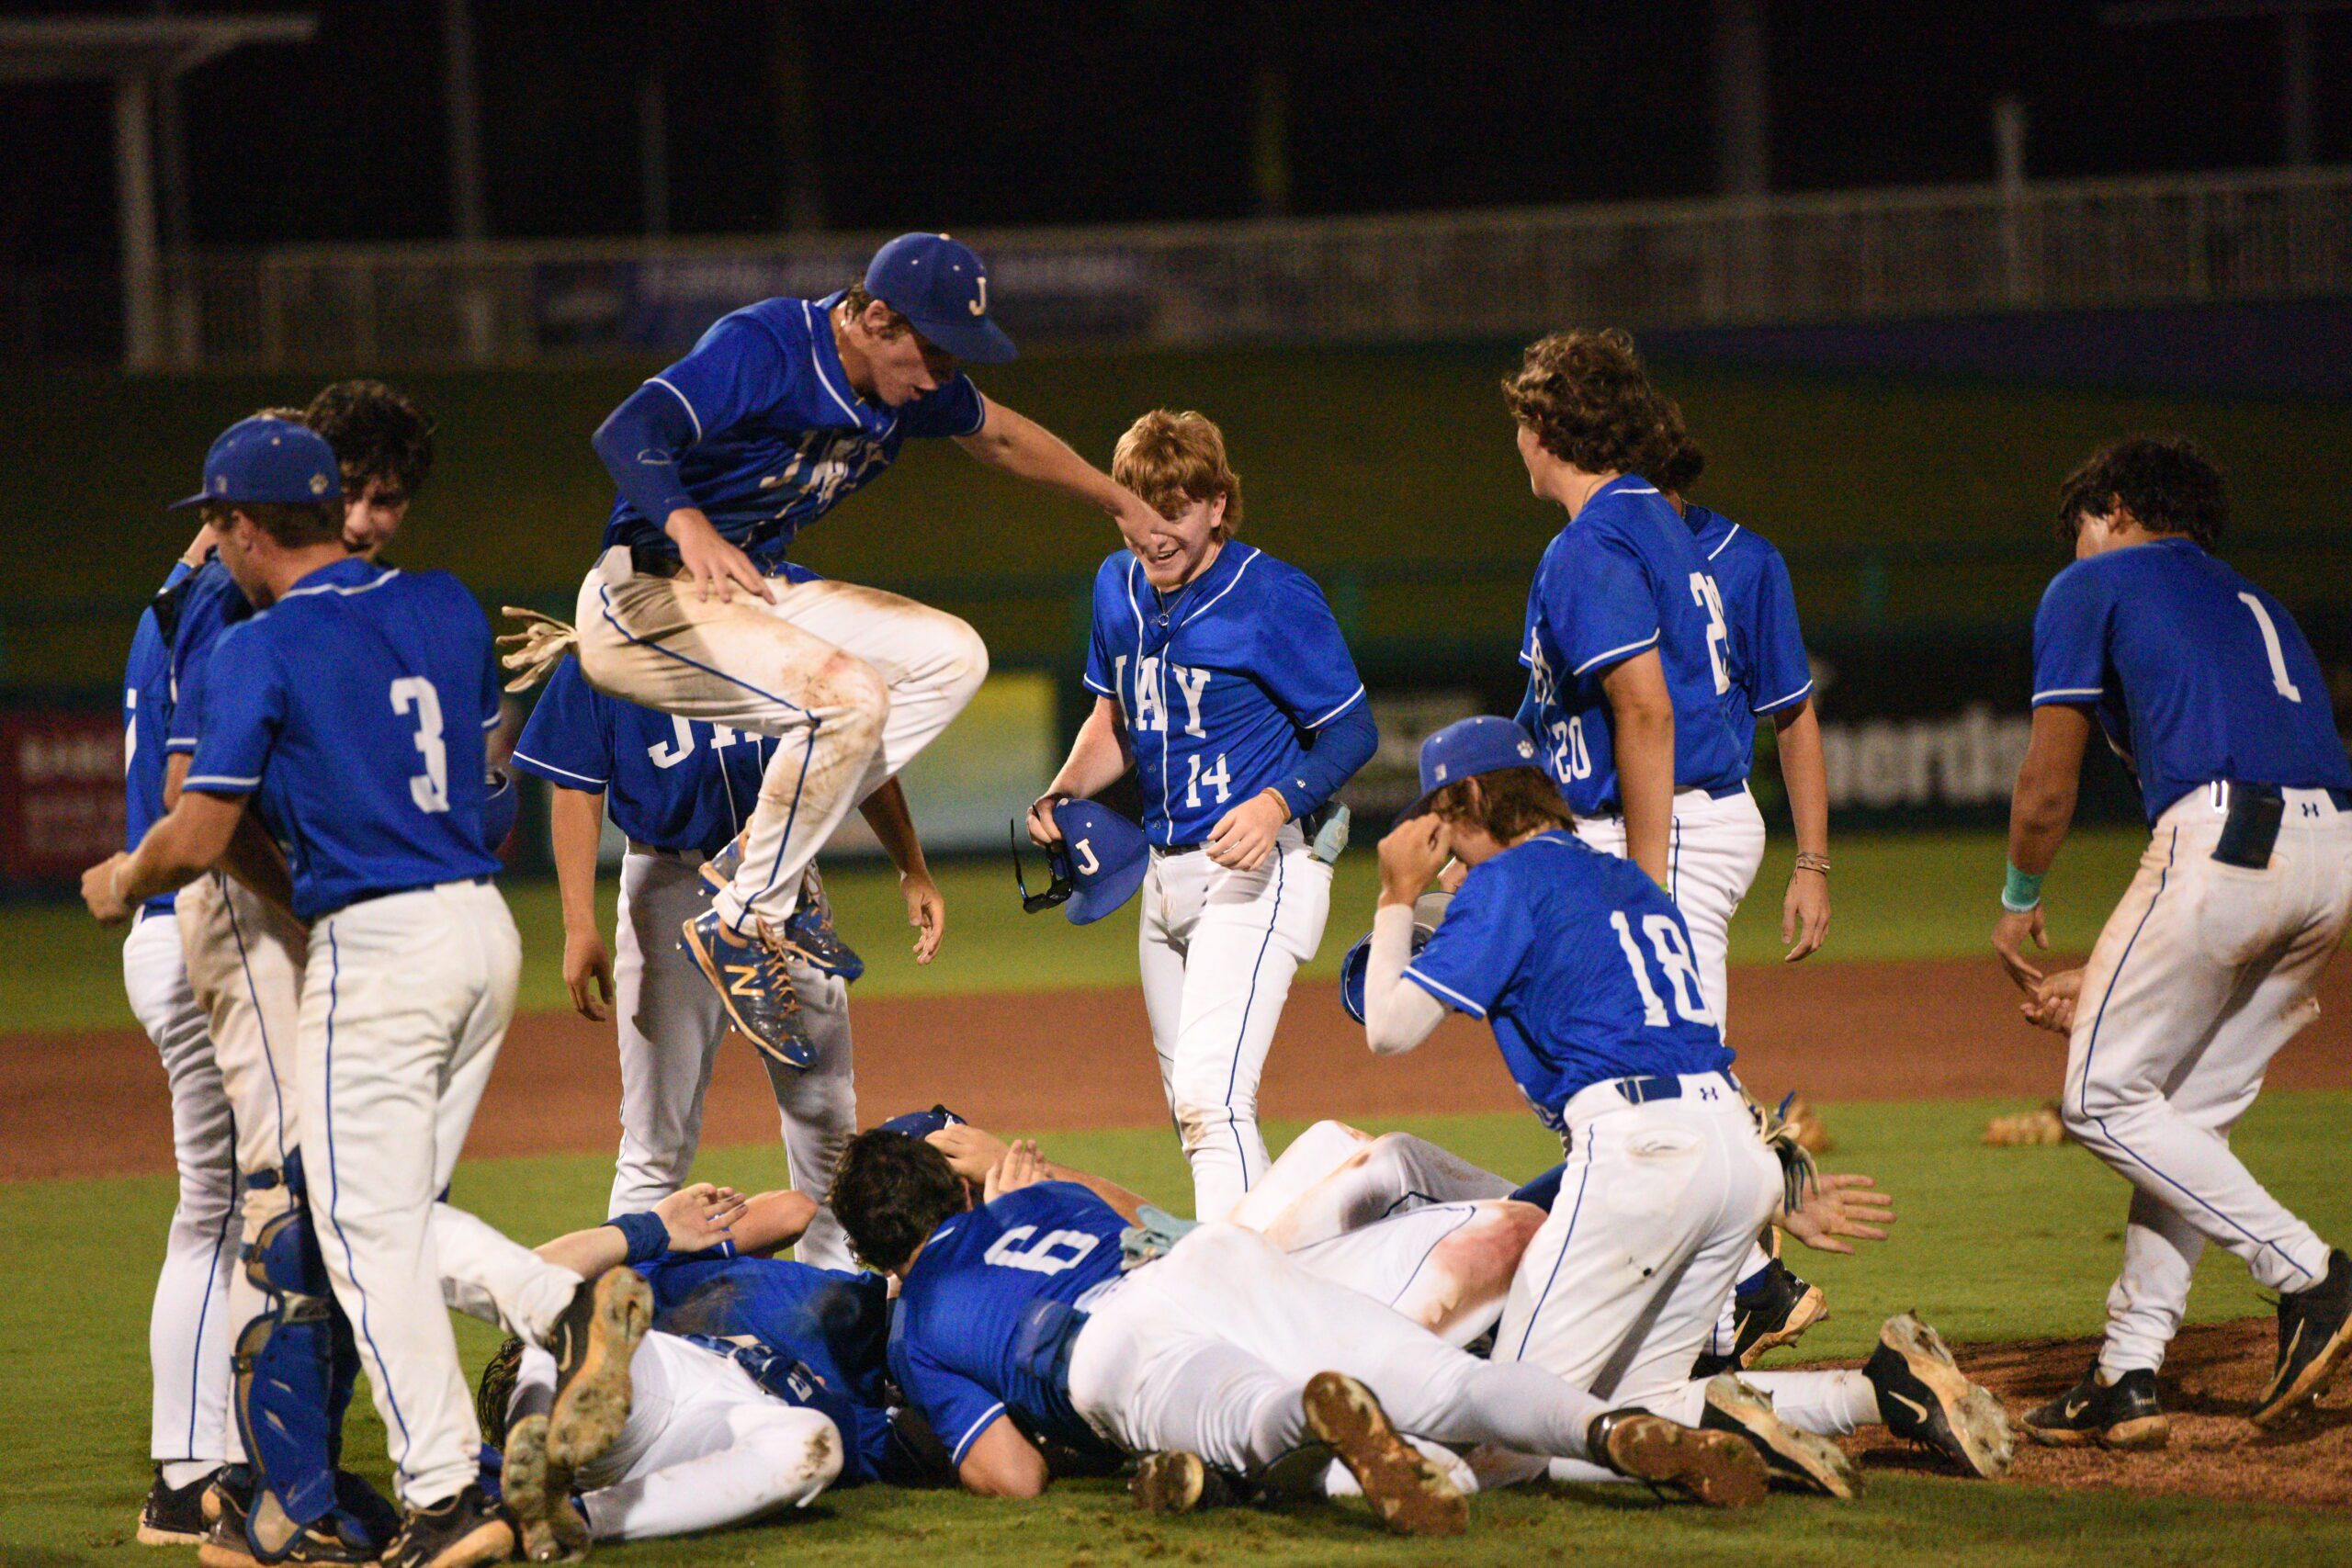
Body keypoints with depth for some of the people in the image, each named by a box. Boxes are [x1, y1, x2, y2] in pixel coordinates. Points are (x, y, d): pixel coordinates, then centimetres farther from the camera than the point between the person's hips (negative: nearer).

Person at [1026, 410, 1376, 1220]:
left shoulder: (1275, 597, -14)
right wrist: (1062, 794, 4)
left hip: (1258, 871, -9)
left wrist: (1277, 802, -26)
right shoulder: (1117, 587, 8)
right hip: (1167, 871, 9)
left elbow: (1351, 731, -10)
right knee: (1193, 1114, 14)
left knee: (1211, 1097, -23)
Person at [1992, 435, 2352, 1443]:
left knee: (2103, 1099, 4)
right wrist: (2108, 982, 35)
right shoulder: (2256, 605, 35)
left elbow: (2046, 789, 9)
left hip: (2224, 833, -7)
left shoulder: (2093, 585, 16)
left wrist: (2018, 905, 29)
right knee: (2189, 1111, 16)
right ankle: (2128, 1376, 13)